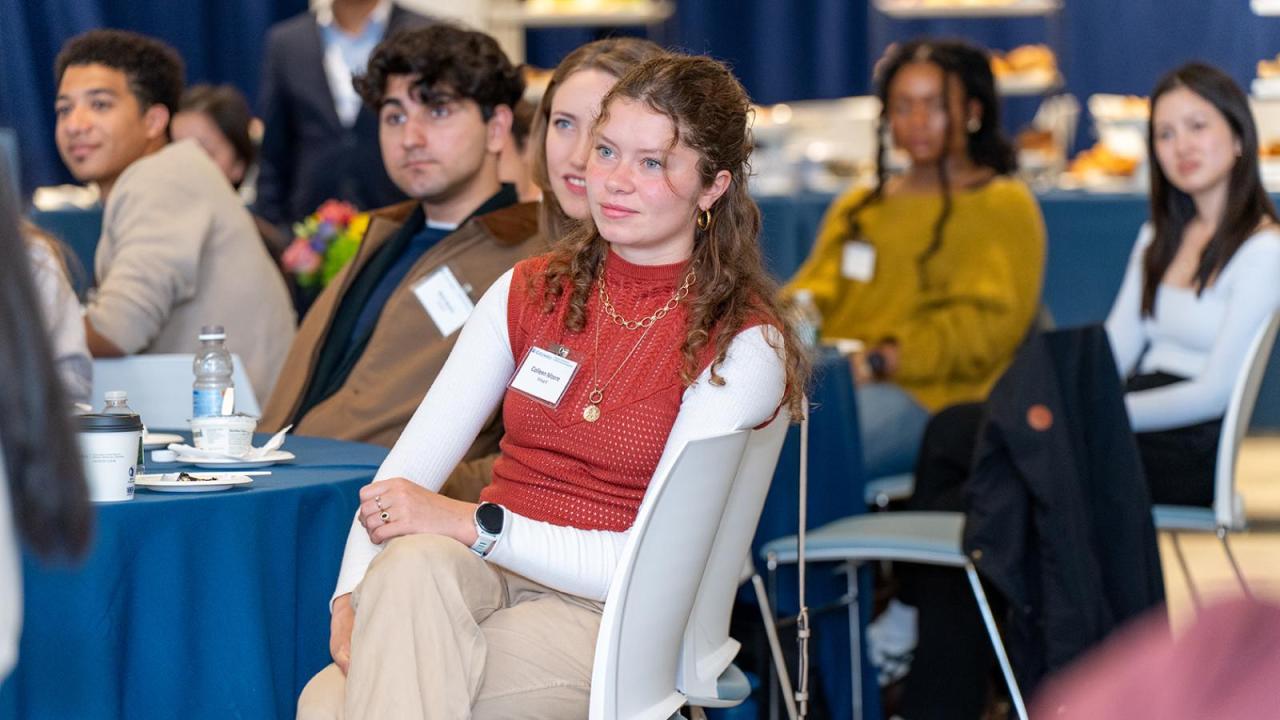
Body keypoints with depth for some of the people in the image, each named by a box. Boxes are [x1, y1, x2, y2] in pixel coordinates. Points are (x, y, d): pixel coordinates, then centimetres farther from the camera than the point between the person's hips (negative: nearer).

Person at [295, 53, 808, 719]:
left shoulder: (744, 345, -3)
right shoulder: (531, 291, 13)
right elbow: (413, 462, 4)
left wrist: (474, 524, -21)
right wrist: (354, 595, -14)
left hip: (605, 615, -4)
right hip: (487, 576, 4)